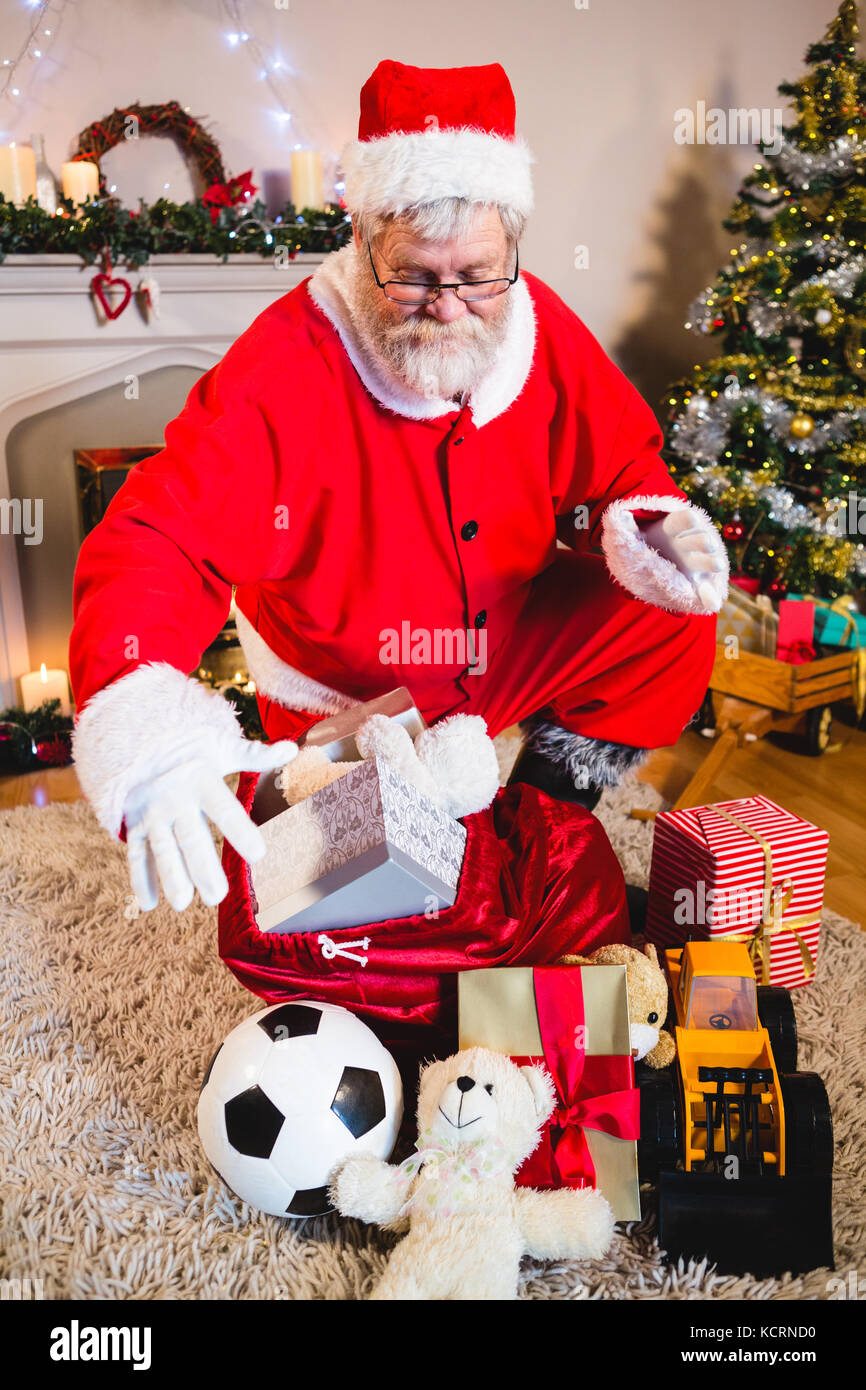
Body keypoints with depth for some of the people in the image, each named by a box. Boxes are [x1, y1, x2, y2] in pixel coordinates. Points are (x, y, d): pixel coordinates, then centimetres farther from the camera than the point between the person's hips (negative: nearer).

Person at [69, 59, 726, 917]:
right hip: (344, 700, -4)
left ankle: (541, 823, 9)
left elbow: (621, 465, 2)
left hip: (511, 645, 5)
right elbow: (153, 543, -35)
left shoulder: (544, 331, -12)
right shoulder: (284, 367, -28)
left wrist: (646, 525, -24)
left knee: (673, 621, -11)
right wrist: (142, 718, -54)